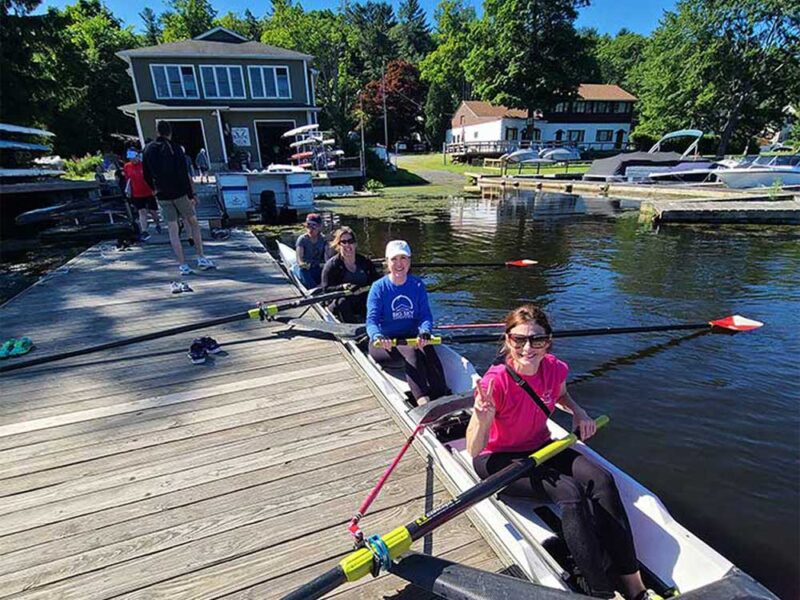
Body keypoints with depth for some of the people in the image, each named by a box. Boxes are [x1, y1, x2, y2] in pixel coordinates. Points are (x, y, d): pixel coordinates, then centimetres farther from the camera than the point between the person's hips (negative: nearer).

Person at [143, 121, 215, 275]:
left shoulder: (148, 150, 6)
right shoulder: (174, 148, -7)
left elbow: (146, 176, 9)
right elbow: (183, 174, -14)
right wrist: (191, 194, -12)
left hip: (162, 196, 3)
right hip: (179, 193, -3)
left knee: (173, 230, 4)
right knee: (194, 223, 11)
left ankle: (182, 265, 2)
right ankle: (201, 258, 8)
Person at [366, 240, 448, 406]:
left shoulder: (418, 285, 4)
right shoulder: (379, 287, -5)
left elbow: (425, 315, -3)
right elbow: (372, 320, -15)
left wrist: (424, 333, -27)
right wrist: (378, 336, -38)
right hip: (384, 343, -2)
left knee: (428, 348, -30)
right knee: (411, 351, -33)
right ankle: (423, 402, -44)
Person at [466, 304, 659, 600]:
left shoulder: (555, 369, -12)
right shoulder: (495, 382, -29)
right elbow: (473, 450, -25)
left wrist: (578, 412, -4)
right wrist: (482, 420, -46)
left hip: (540, 447, 6)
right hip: (498, 459, -5)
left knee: (602, 481, -15)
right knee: (570, 493, -26)